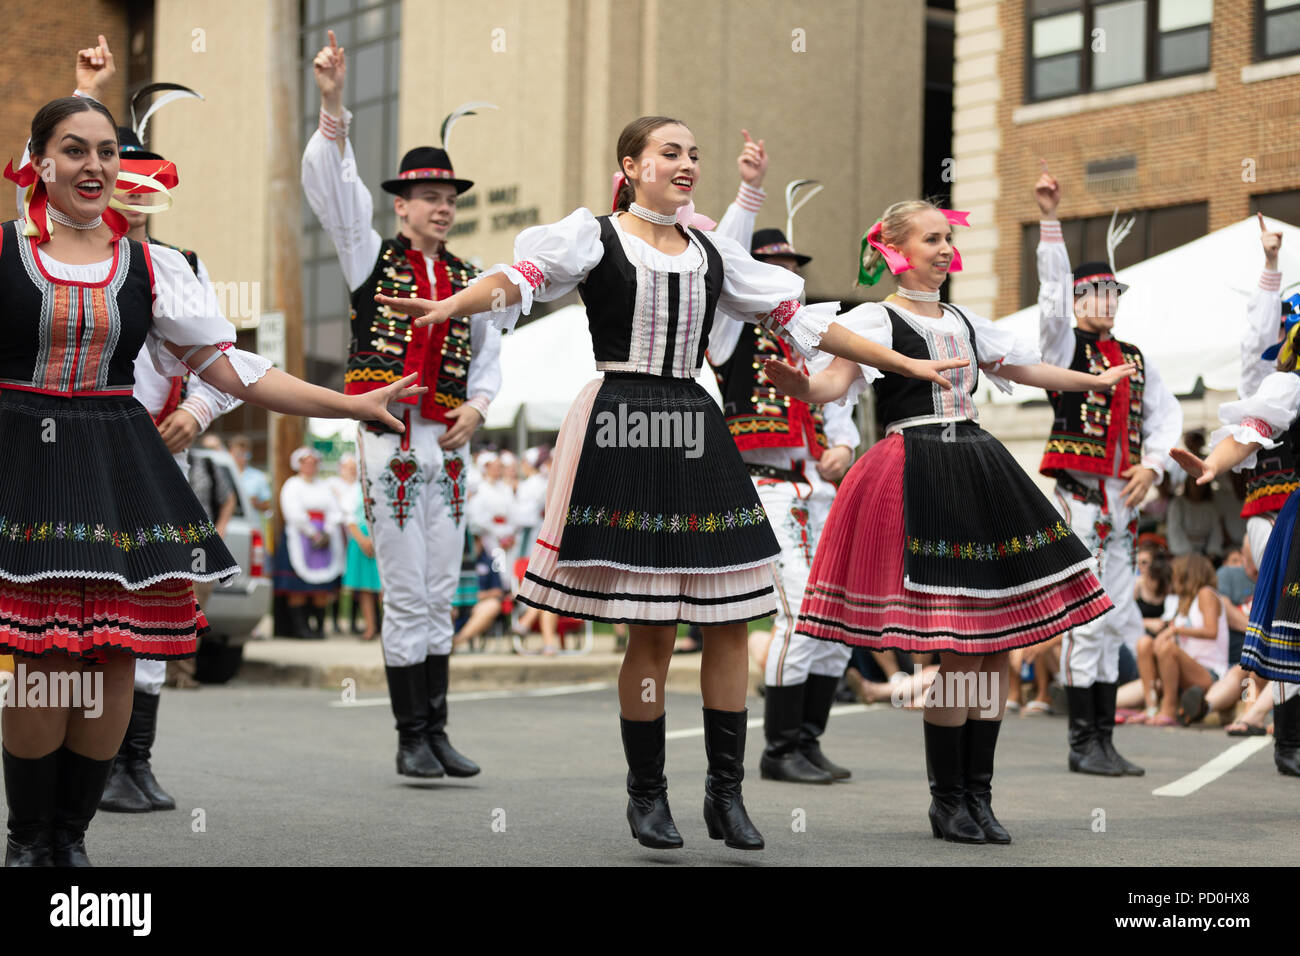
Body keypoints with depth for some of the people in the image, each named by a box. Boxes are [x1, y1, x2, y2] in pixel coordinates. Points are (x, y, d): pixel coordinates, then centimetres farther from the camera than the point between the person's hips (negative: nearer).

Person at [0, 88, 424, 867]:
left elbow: (228, 366, 9)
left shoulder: (152, 267, 10)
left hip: (120, 471, 3)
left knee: (115, 659, 0)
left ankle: (72, 833, 18)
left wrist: (349, 405, 5)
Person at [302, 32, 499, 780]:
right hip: (391, 438, -4)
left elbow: (489, 352, 23)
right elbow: (332, 184, -8)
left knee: (441, 592, 7)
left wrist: (478, 405, 4)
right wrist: (334, 108, -21)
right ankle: (412, 739, 3)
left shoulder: (467, 279, 13)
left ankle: (438, 731, 13)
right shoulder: (372, 258, 3)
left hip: (447, 444, 4)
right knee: (406, 593, -4)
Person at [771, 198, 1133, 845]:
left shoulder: (965, 323, 20)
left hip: (978, 471, 7)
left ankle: (978, 793, 11)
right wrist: (796, 385, -40)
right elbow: (834, 383, -17)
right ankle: (947, 801, 2)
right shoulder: (876, 318, -1)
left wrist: (1097, 380, 43)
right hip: (918, 474, -7)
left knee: (997, 642, 2)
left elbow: (1025, 369, 34)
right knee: (959, 651, -11)